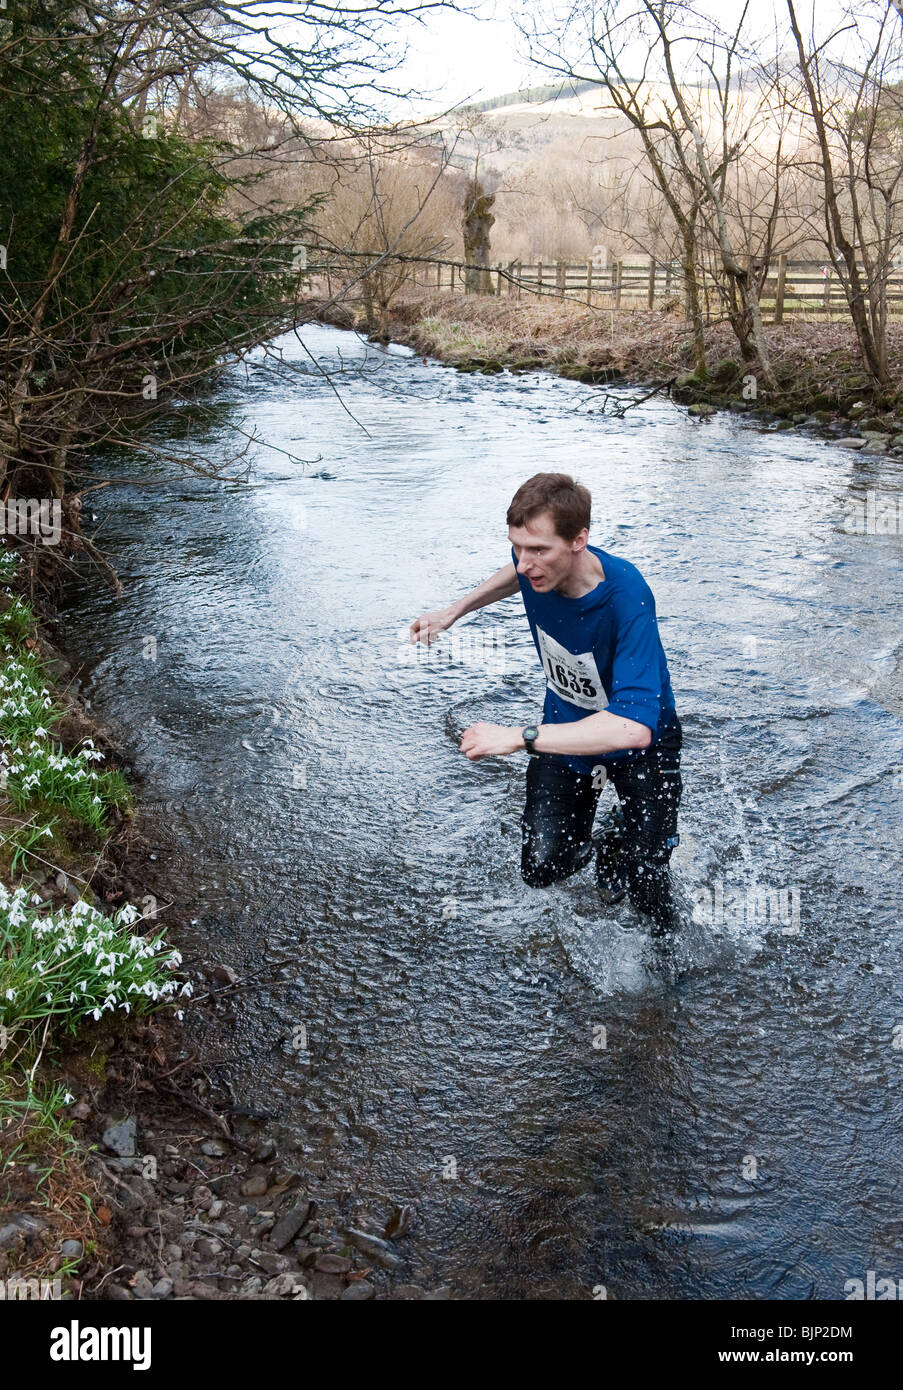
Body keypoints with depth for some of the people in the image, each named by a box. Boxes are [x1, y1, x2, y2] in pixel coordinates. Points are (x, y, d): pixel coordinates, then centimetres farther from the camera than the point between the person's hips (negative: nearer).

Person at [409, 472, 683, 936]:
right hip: (567, 725, 5)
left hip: (642, 744, -4)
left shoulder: (627, 598, -39)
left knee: (645, 886, -7)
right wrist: (456, 609, 2)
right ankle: (610, 834, 31)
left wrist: (519, 737, -50)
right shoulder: (538, 563, -21)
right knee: (542, 868, -1)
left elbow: (634, 728, -49)